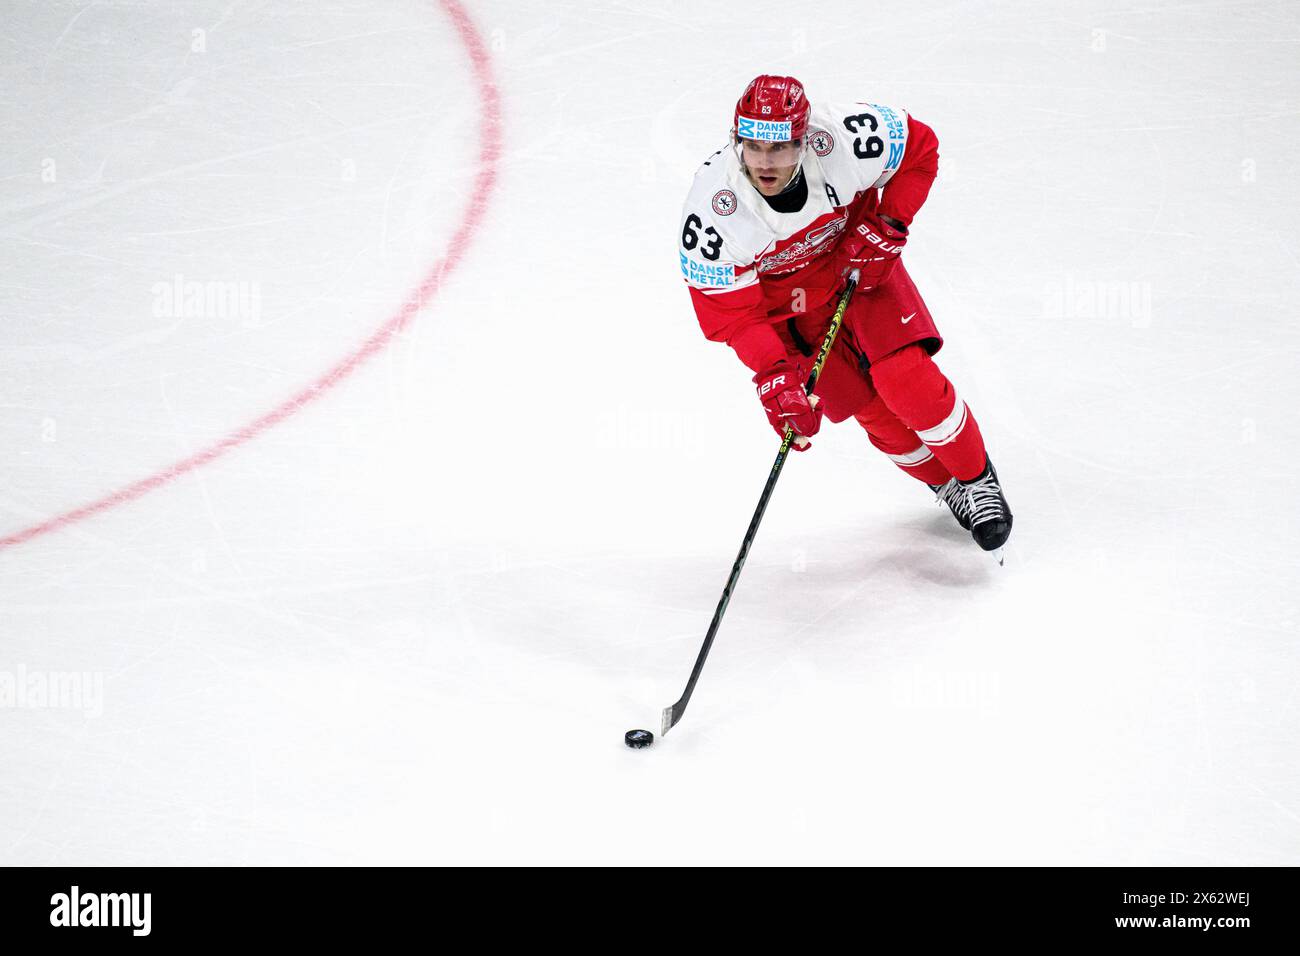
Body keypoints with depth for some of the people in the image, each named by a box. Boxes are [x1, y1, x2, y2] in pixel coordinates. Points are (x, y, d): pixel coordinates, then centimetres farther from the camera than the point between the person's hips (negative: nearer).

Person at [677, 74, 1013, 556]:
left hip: (860, 268, 0)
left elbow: (920, 146, -11)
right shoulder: (709, 210, -32)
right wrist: (774, 376, -33)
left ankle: (978, 480, 10)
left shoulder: (842, 140, -31)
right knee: (873, 410, -4)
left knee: (908, 380, -14)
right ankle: (945, 485, 23)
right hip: (784, 302, 0)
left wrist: (887, 226, -18)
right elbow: (731, 312, -22)